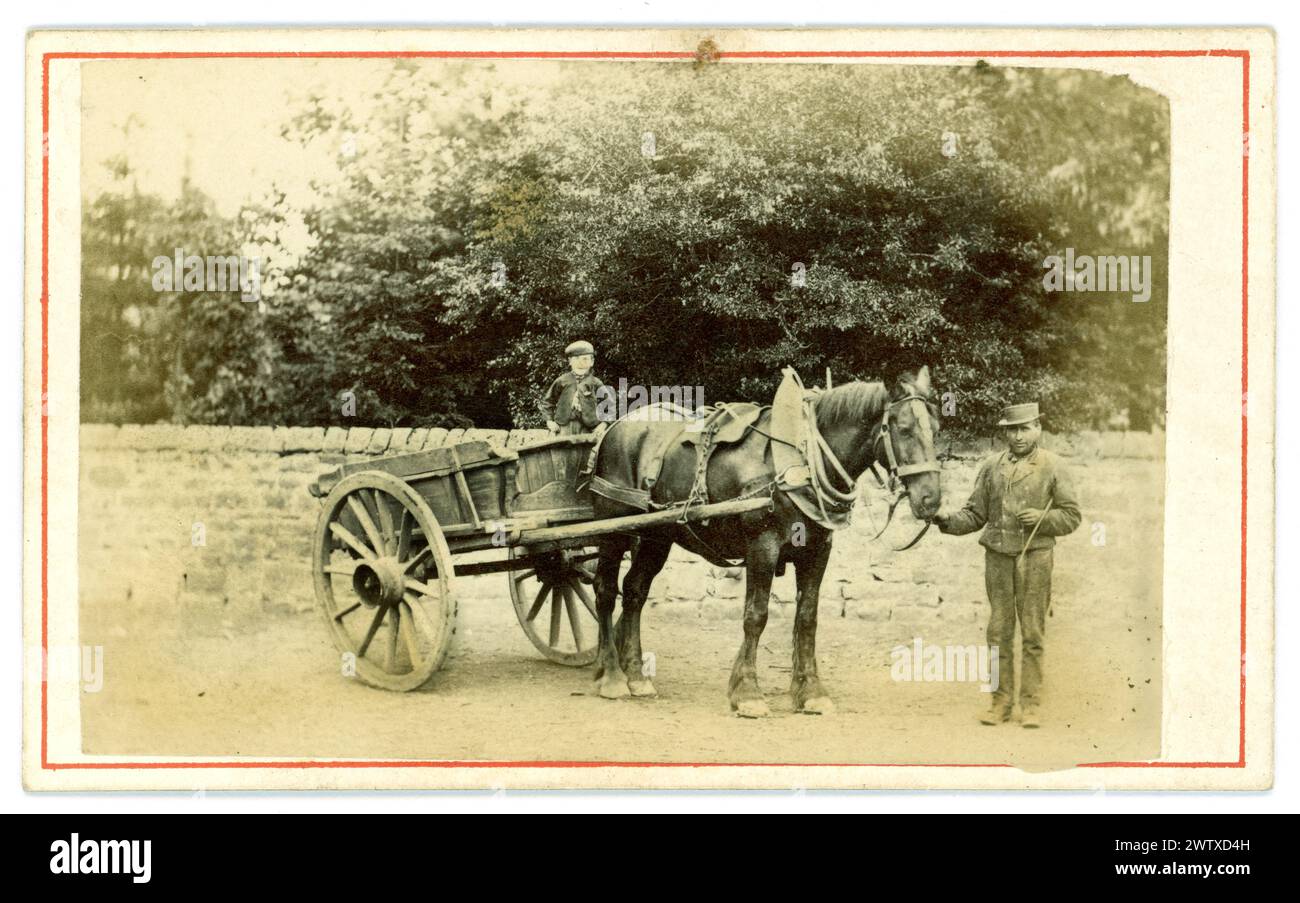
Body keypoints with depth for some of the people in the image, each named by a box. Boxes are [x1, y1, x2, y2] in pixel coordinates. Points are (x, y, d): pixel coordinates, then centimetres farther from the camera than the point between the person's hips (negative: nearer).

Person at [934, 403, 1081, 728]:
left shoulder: (1052, 466, 2)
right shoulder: (991, 466, 10)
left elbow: (1072, 516, 4)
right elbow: (976, 514, 12)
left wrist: (1041, 517, -13)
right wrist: (948, 521, -5)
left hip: (1034, 557, -3)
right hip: (998, 556, 3)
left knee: (1032, 633, 1)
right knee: (999, 632, 5)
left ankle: (1031, 704, 7)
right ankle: (1001, 701, 12)